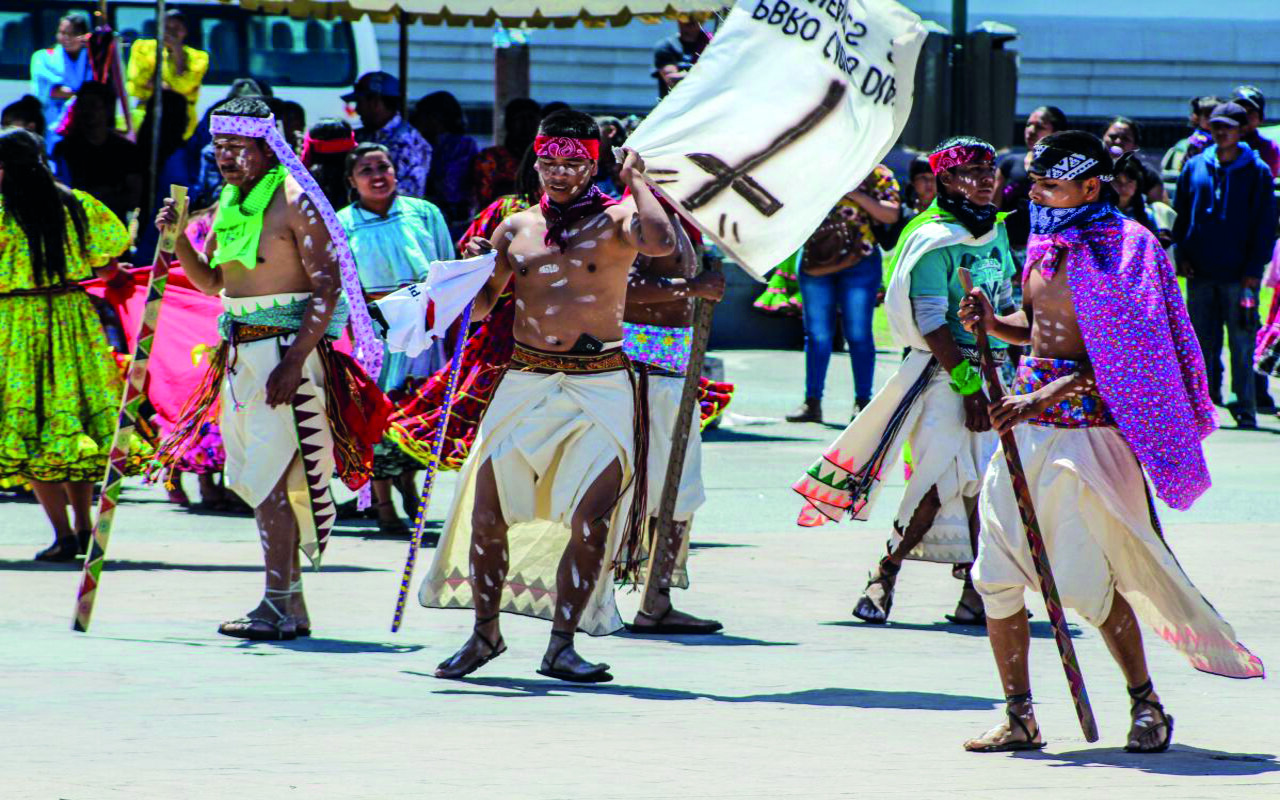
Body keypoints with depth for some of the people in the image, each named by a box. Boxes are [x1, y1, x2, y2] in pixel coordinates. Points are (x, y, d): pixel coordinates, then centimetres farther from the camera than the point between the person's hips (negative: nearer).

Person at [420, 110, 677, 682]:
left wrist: (637, 181, -10)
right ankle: (486, 632, 15)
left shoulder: (615, 221, 1)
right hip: (526, 380, 3)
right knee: (487, 510, -1)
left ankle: (561, 645, 0)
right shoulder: (516, 229, 12)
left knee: (592, 517, -10)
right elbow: (481, 308, 17)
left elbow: (661, 243, -22)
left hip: (600, 384, -3)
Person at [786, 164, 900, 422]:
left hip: (859, 261, -3)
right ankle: (812, 402, 9)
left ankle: (863, 401, 7)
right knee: (816, 333, 5)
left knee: (858, 334, 0)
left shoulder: (875, 174, 3)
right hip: (815, 262, 3)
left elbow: (891, 214, -7)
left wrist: (856, 194, -14)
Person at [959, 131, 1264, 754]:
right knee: (996, 573, 1)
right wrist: (993, 323, 5)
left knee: (1085, 581, -7)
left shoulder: (1119, 254, -11)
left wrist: (1043, 398, -23)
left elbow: (1117, 358, -16)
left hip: (1086, 426, -7)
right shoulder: (1045, 248, 12)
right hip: (1027, 424, 7)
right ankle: (1019, 716, 9)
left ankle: (1146, 704, 11)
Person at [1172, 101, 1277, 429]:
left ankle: (1245, 410, 2)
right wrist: (1182, 255, 4)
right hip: (1201, 275, 3)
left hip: (1239, 276, -3)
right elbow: (1181, 216, 17)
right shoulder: (1194, 168, 9)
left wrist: (1253, 273, -6)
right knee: (1202, 344, 3)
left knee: (1241, 346, -4)